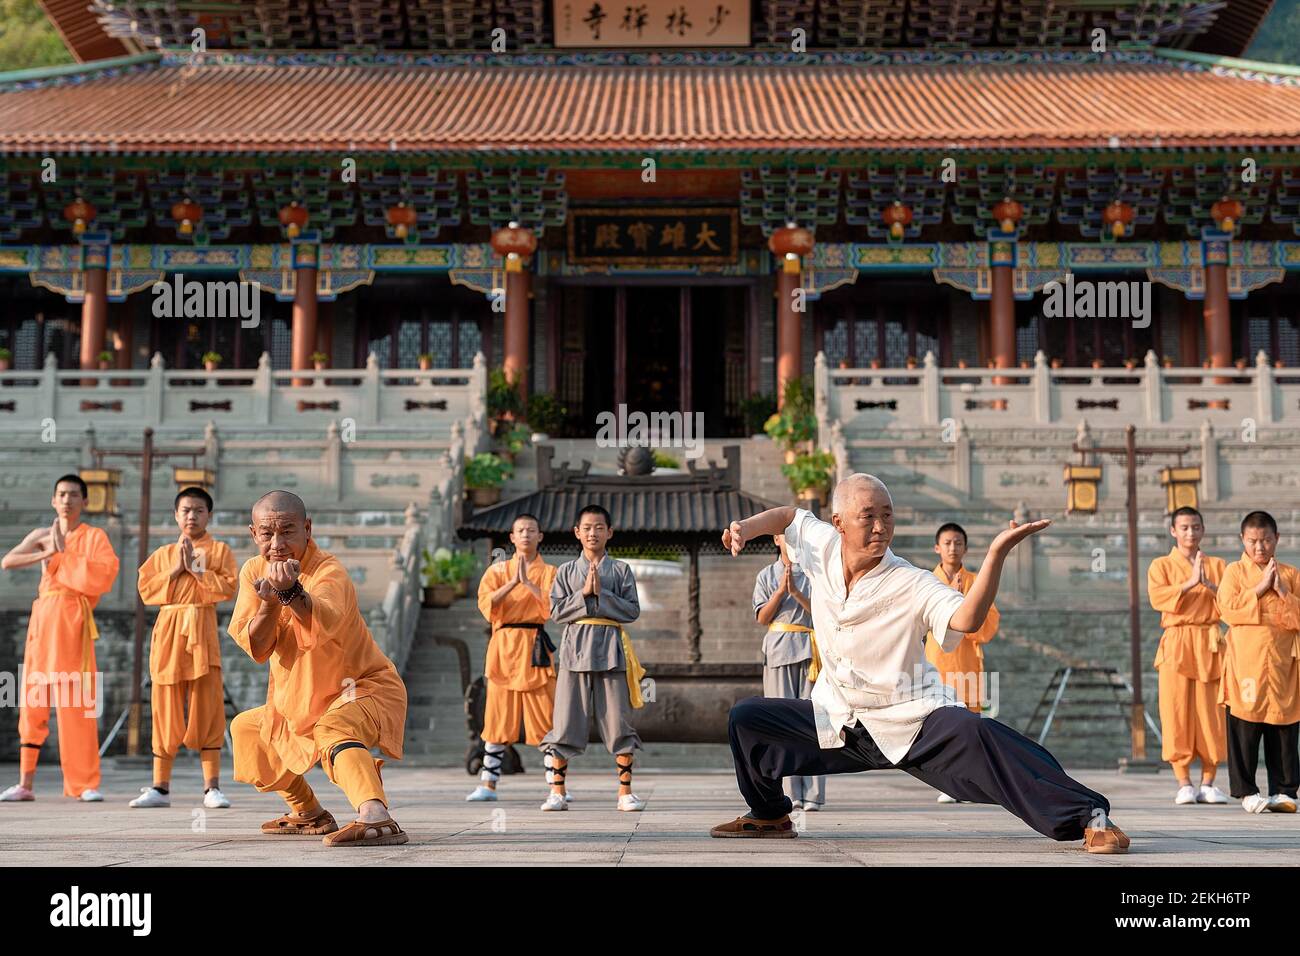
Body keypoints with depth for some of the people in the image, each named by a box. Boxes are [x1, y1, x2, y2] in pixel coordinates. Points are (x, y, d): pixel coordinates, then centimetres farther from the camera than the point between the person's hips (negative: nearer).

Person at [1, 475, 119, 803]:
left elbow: (104, 574, -12)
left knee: (78, 700, -8)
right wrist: (47, 552, -9)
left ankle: (84, 783, -5)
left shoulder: (94, 536, 6)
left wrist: (63, 554, -8)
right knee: (33, 697, 0)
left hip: (74, 619, -3)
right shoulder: (41, 536, 15)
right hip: (42, 617, 3)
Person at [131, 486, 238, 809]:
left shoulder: (219, 550, 8)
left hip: (201, 628, -3)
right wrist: (175, 570, -5)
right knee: (166, 709, 4)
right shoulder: (162, 553, 16)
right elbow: (145, 589, 5)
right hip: (167, 628, 3)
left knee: (207, 707, -5)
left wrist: (195, 567, -9)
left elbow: (227, 587, -6)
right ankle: (161, 786, 9)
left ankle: (212, 787, -3)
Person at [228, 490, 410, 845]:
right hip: (301, 702, 8)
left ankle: (377, 819, -59)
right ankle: (309, 814, 34)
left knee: (334, 730, -37)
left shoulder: (329, 571, -24)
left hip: (367, 688, -8)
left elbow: (323, 625, -47)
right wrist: (270, 600, -30)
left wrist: (292, 590, -66)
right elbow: (256, 649, -13)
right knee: (246, 728, 22)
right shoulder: (253, 571, -4)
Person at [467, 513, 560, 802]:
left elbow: (553, 607, -8)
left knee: (546, 719, -4)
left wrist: (528, 581, -12)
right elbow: (487, 605, -4)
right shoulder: (497, 571, 11)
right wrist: (513, 582, -12)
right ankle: (488, 784, 9)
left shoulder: (550, 572, 9)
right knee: (498, 718, 2)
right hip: (503, 646, 1)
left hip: (536, 647, -1)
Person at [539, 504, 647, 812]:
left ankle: (625, 792, 6)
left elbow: (633, 610, -1)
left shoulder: (621, 570, 8)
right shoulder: (566, 571, 10)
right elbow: (557, 611, 2)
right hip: (575, 647, 0)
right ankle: (557, 792, 6)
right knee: (566, 721, -1)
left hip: (611, 649, 0)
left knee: (618, 720, -1)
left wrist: (601, 593, -10)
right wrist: (584, 594, -9)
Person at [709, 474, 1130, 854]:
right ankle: (769, 816, 28)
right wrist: (746, 527, -3)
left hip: (912, 722, -6)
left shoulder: (911, 585, -20)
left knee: (973, 736, -35)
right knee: (746, 718, 4)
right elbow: (789, 516, 16)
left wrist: (997, 553, -48)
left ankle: (1089, 816, -30)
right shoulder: (823, 547, -6)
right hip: (836, 722, 6)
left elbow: (966, 618, -38)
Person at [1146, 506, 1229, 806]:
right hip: (1176, 644, -2)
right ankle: (1184, 784, -1)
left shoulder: (1217, 565, 15)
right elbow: (1158, 596, -9)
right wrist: (1190, 583, -17)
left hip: (1210, 644, 2)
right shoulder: (1161, 565, 9)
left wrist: (1209, 584, -13)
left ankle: (1208, 783, 5)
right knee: (1177, 713, -5)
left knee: (1211, 714, -1)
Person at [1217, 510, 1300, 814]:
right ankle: (1246, 791, 4)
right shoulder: (1234, 571, 6)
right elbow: (1228, 610, -10)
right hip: (1245, 662, -2)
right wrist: (1261, 587, -10)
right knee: (1244, 728, -3)